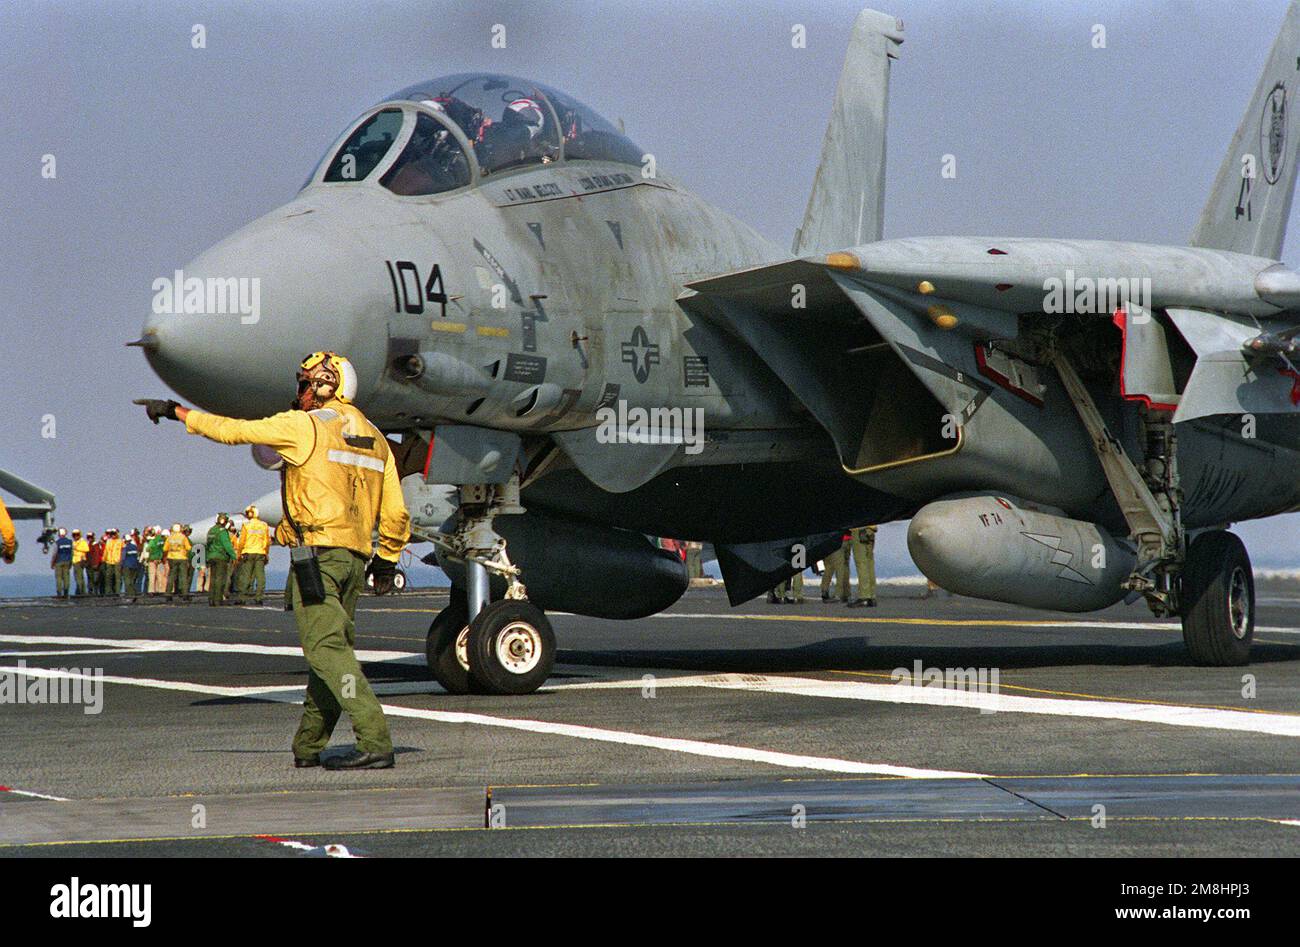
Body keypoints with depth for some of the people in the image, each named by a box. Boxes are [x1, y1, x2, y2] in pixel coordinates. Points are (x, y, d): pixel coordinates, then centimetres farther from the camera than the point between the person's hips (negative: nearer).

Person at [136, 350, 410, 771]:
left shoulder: (304, 426, -4)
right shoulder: (375, 439, 16)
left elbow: (231, 430, -1)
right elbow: (396, 514, 14)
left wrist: (176, 411, 11)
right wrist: (386, 560, 25)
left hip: (317, 551, -8)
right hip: (355, 557, 8)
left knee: (326, 648, -12)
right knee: (333, 649, 11)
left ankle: (375, 741, -23)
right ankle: (308, 746, 16)